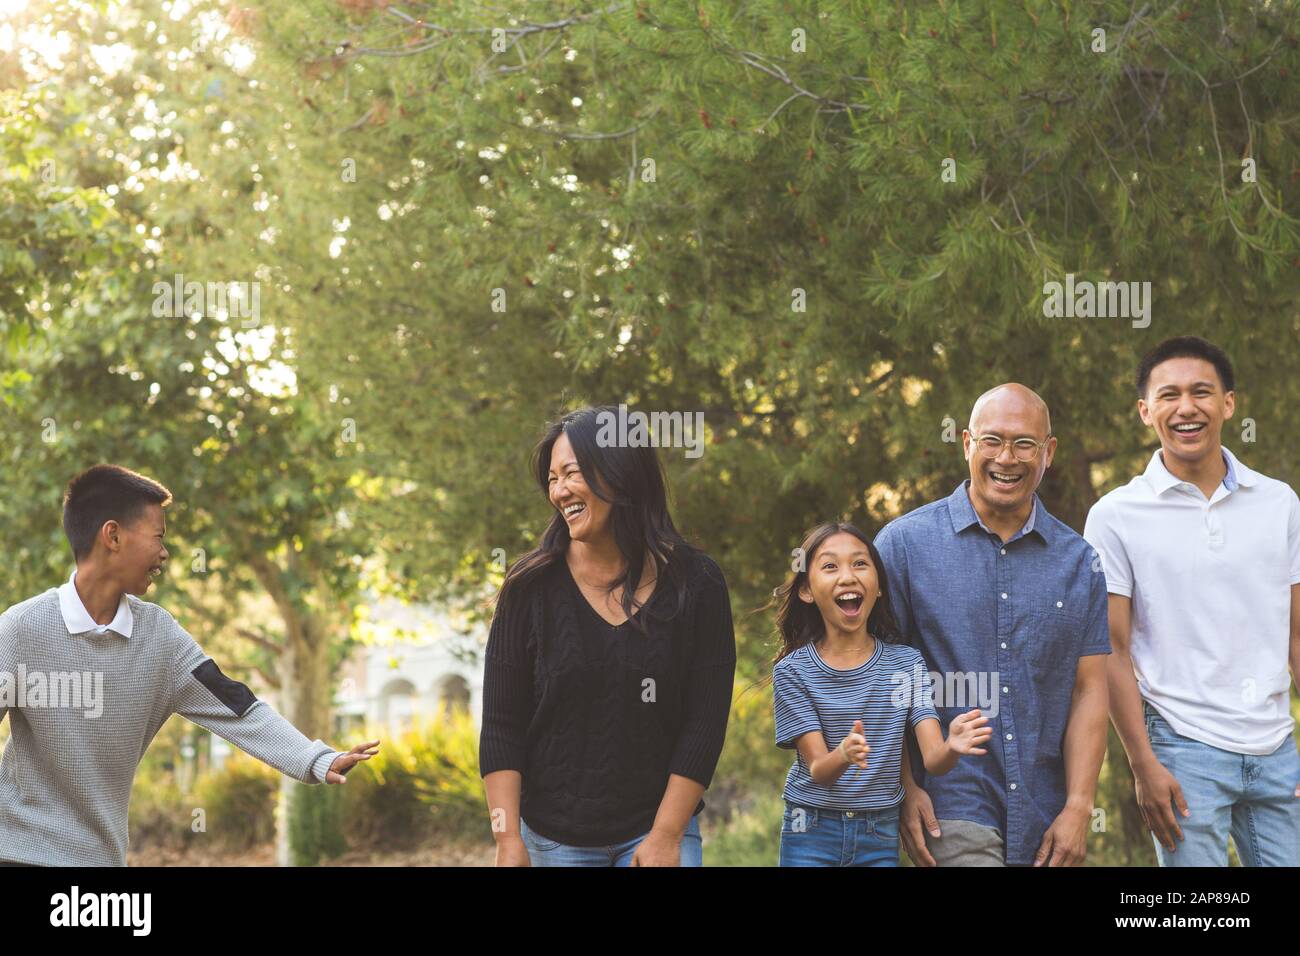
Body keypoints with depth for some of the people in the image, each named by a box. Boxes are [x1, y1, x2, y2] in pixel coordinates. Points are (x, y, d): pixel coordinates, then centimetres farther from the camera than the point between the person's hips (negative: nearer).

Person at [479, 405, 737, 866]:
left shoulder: (695, 583, -4)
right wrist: (508, 839, -10)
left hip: (658, 828, -1)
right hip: (554, 836, 1)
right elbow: (501, 724, -4)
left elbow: (705, 720, -5)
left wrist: (666, 835, -10)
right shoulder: (531, 586, -3)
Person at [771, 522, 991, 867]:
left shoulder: (906, 664, -2)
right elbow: (817, 770, -13)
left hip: (880, 838, 2)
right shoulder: (793, 671, -7)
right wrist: (842, 756, -36)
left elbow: (932, 758, -11)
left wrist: (951, 748, -34)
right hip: (813, 835, -1)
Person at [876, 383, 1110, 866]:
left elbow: (1088, 691, 5)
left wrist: (1078, 808, -3)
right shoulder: (905, 544, -1)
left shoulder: (1079, 562, 7)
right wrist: (905, 789, -7)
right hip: (951, 811, -3)